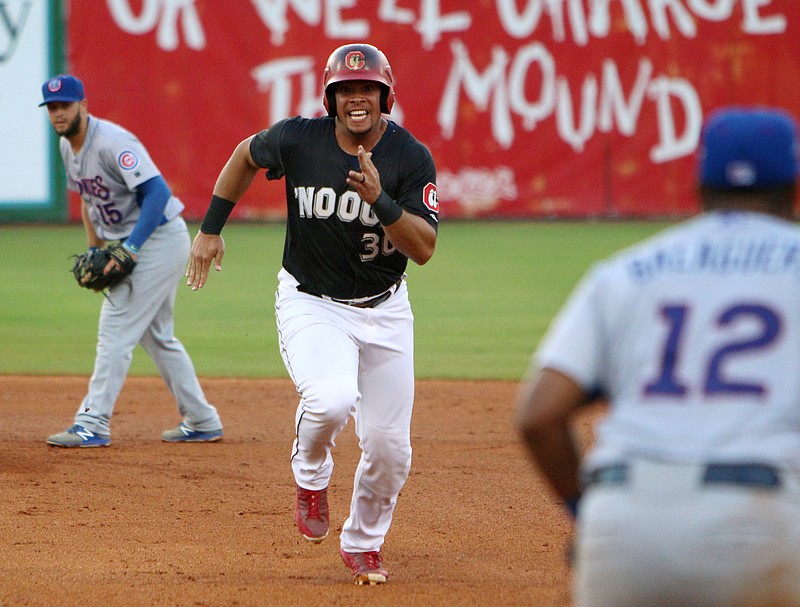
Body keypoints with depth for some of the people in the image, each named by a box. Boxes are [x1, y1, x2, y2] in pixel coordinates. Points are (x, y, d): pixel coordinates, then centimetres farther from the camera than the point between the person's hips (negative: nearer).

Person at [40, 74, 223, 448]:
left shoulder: (112, 143, -23)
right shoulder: (68, 147, 6)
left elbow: (157, 193, -30)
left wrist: (130, 249, -35)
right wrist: (93, 251, 10)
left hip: (159, 238, -10)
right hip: (133, 244, 10)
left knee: (116, 330, -12)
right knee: (157, 336, 15)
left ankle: (93, 424, -12)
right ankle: (201, 421, 22)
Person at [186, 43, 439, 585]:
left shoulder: (411, 158, -13)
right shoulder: (298, 139, -13)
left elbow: (424, 248, -19)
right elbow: (247, 155, 9)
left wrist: (380, 200, -34)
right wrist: (211, 228, 8)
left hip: (384, 309, 2)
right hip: (311, 305, -2)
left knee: (389, 446, 0)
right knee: (331, 399, -31)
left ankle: (363, 544, 29)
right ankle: (311, 477, 4)